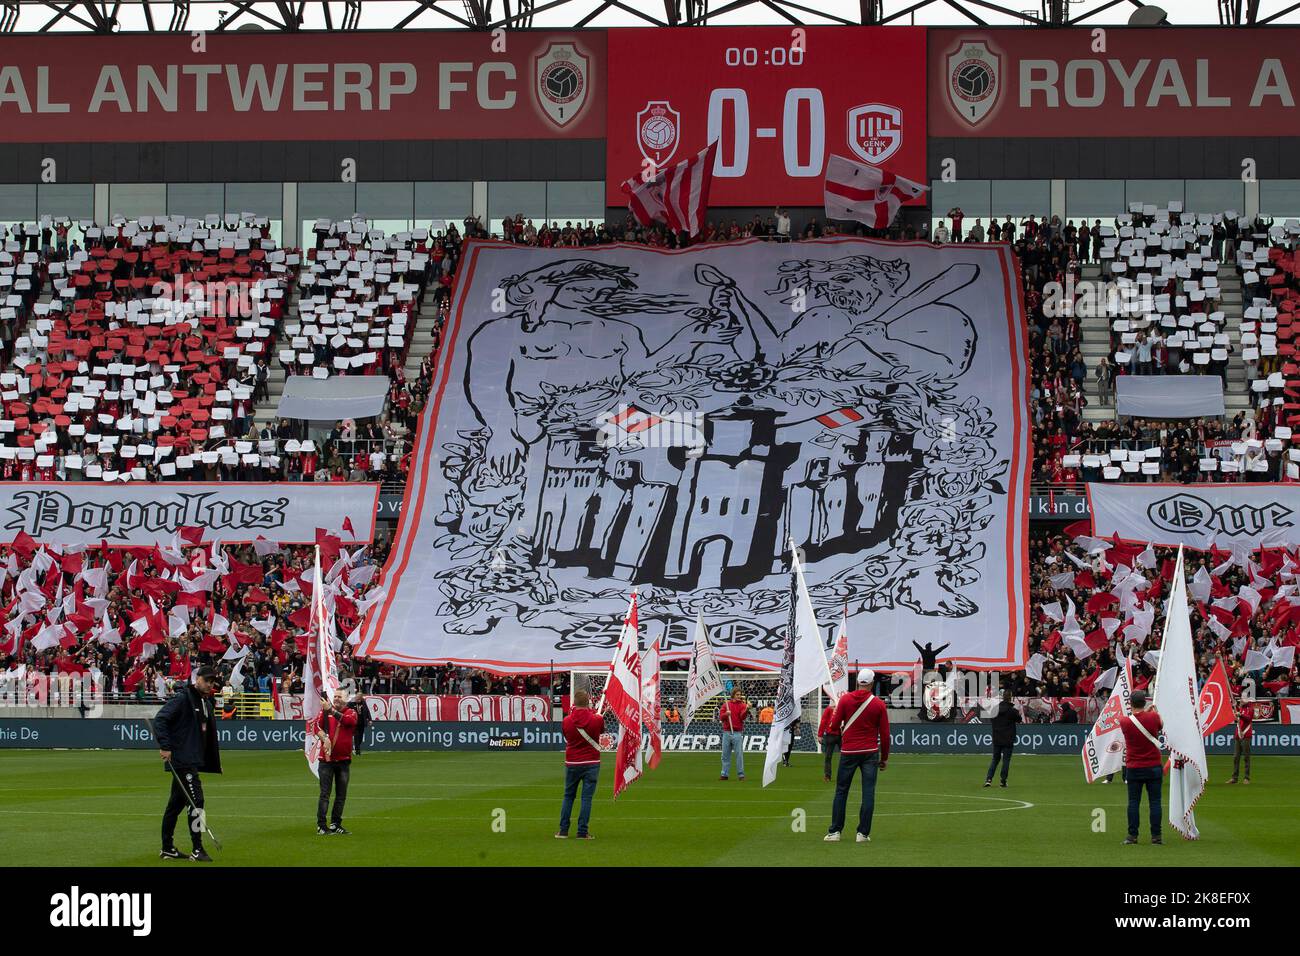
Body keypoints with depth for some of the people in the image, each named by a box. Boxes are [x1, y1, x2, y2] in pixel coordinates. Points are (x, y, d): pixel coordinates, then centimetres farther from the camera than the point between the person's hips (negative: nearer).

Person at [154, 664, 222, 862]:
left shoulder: (207, 703, 18)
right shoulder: (182, 698, -9)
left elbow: (210, 736, 23)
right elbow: (160, 720, -17)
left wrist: (215, 763, 20)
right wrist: (165, 746, -24)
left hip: (194, 761, 9)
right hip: (181, 759, -9)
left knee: (177, 803, 14)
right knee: (195, 801, -13)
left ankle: (167, 849, 20)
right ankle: (197, 850, -13)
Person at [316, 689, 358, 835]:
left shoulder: (351, 713, 4)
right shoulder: (325, 711, 5)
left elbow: (347, 720, -19)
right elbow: (317, 726, -9)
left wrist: (331, 710, -27)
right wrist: (324, 738, -26)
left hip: (344, 759, 2)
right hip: (327, 759, -2)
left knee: (341, 794, 8)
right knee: (325, 793, -6)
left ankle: (336, 824, 18)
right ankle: (321, 826, -7)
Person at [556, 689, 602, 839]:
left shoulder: (567, 721, -7)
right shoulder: (596, 719, -10)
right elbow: (602, 727, 13)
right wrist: (592, 711, 26)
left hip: (571, 763, 2)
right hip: (591, 763, -1)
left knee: (568, 796, 14)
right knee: (587, 797, 1)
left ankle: (563, 830, 12)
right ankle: (582, 832, -3)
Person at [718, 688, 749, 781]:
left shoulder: (742, 705, 3)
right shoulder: (726, 705, 11)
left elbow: (742, 716, -13)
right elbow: (721, 717, 4)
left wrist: (746, 709, -31)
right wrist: (726, 714, -17)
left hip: (737, 733, -3)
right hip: (726, 732, 3)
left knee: (739, 754, -5)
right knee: (725, 755, 7)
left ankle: (741, 774, -1)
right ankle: (724, 774, 13)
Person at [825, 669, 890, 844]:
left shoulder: (845, 699, -4)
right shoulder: (879, 704, -3)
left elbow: (834, 726, -3)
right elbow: (885, 733, 1)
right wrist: (884, 757, 10)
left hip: (848, 752, 0)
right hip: (870, 753, 0)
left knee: (841, 791, 7)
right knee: (868, 793, 2)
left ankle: (835, 831, 6)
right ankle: (863, 833, -2)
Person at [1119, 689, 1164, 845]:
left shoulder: (1124, 721, -10)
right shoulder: (1153, 717, -11)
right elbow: (1161, 725, 13)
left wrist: (1146, 711, 25)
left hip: (1133, 768, 0)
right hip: (1153, 767, 0)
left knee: (1133, 802, 6)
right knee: (1155, 802, 4)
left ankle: (1132, 835, 4)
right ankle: (1156, 836, 3)